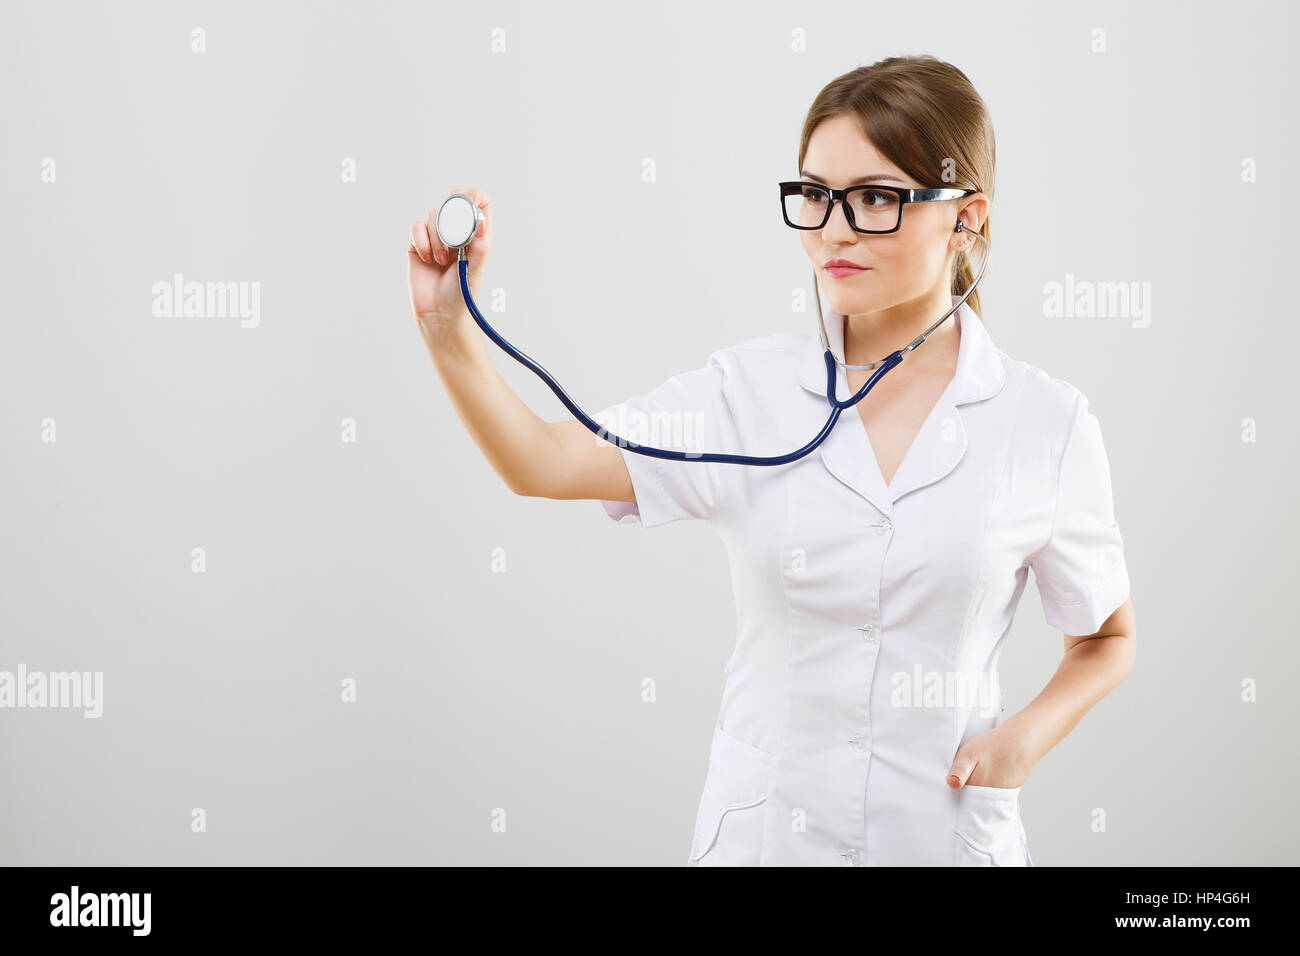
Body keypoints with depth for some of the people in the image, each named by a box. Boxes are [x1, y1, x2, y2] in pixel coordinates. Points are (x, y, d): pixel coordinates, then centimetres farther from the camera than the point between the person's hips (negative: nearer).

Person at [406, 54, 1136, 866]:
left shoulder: (1047, 425, -5)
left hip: (945, 830, -1)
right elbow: (542, 463, -12)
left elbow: (1107, 639, 6)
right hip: (761, 826, 1)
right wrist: (449, 326, -25)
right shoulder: (749, 390, -3)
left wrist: (1027, 736, -11)